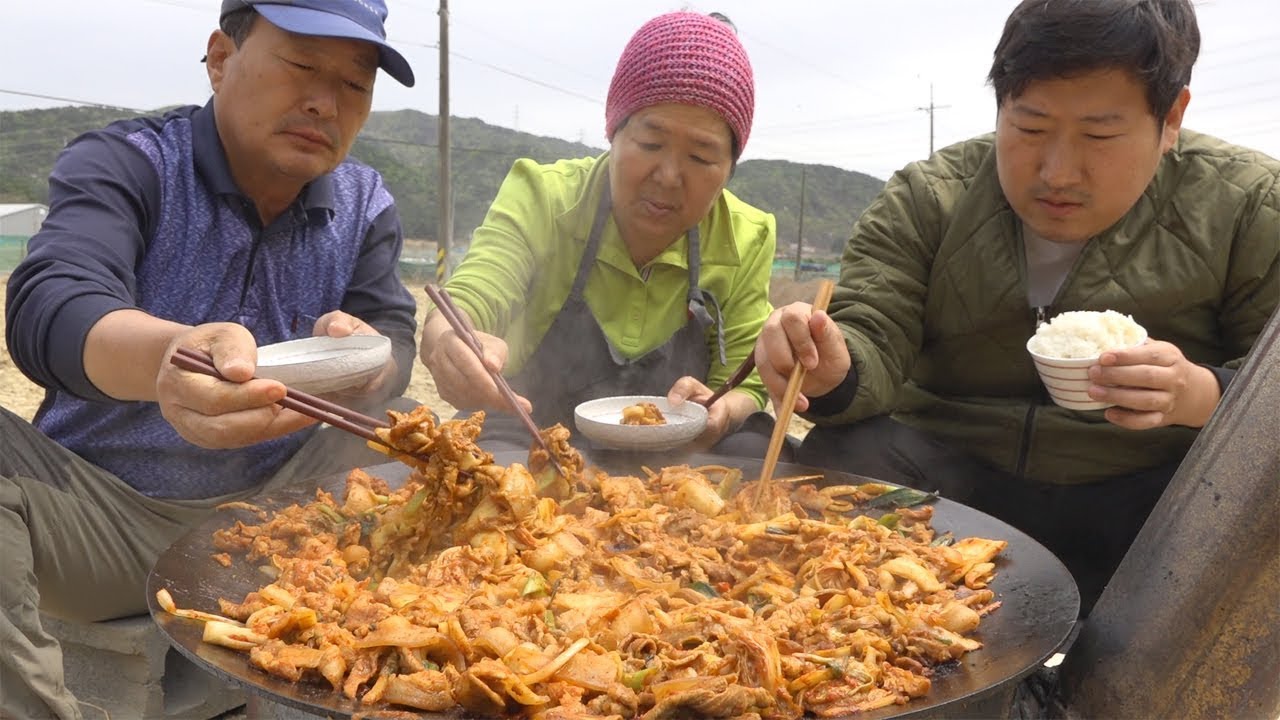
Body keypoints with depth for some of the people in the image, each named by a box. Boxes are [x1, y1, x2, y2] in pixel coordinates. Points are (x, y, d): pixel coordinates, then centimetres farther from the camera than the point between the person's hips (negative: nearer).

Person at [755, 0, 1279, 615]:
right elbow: (874, 339, -12)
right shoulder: (924, 201, -2)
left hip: (1145, 498, 0)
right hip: (958, 482, 1)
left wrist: (1205, 396, -25)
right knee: (837, 456, -26)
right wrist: (833, 369, -36)